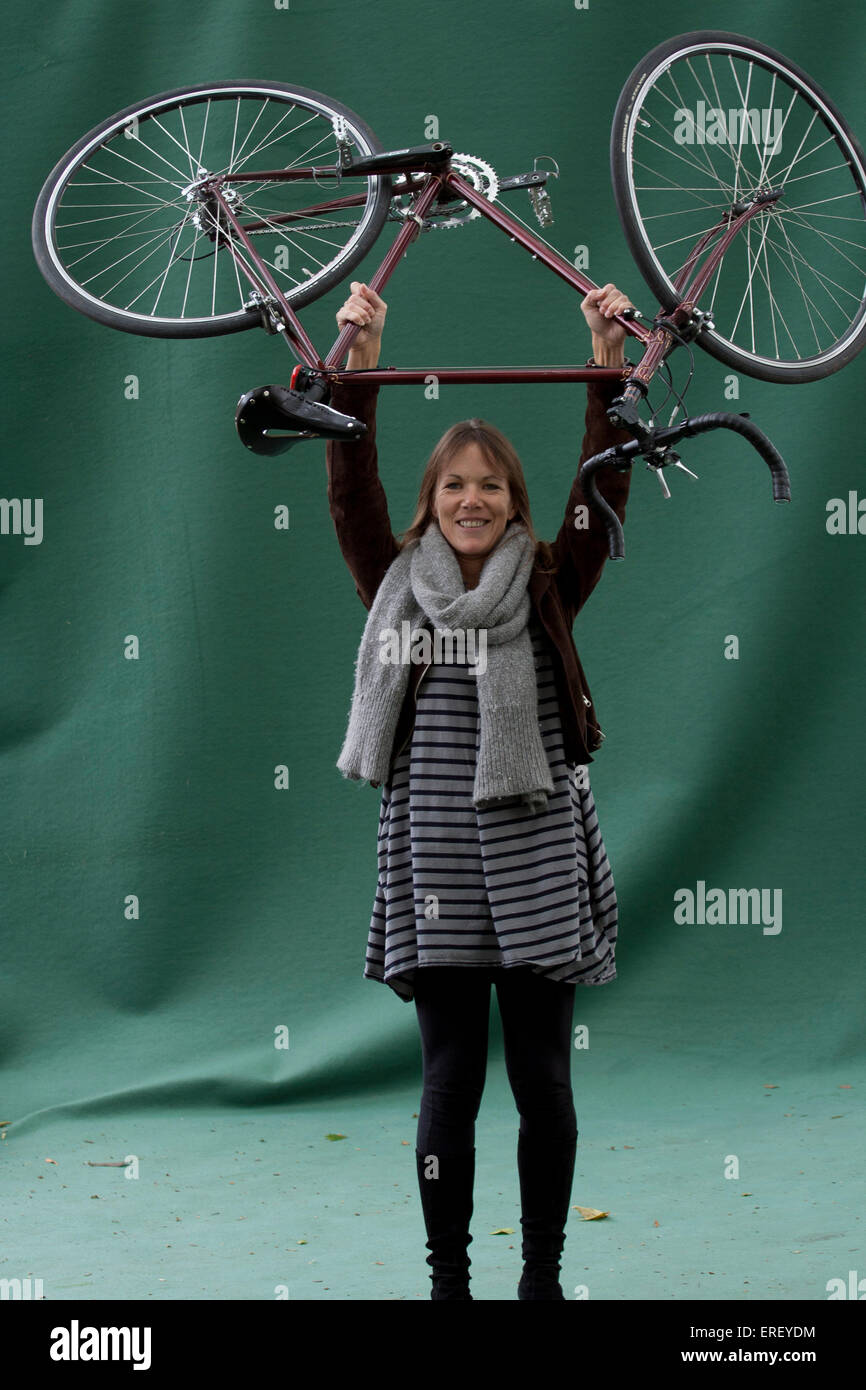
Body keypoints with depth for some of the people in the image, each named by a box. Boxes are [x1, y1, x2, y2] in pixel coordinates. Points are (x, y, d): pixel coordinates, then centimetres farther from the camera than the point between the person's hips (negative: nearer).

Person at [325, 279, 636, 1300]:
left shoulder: (549, 586, 6)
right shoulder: (397, 584, 7)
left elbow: (604, 490, -5)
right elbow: (351, 490, -3)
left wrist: (610, 367, -15)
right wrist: (357, 368, -14)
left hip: (536, 857, 0)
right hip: (435, 856, 0)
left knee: (542, 1080, 5)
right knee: (450, 1081, 2)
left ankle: (543, 1273, 17)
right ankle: (447, 1278, 10)